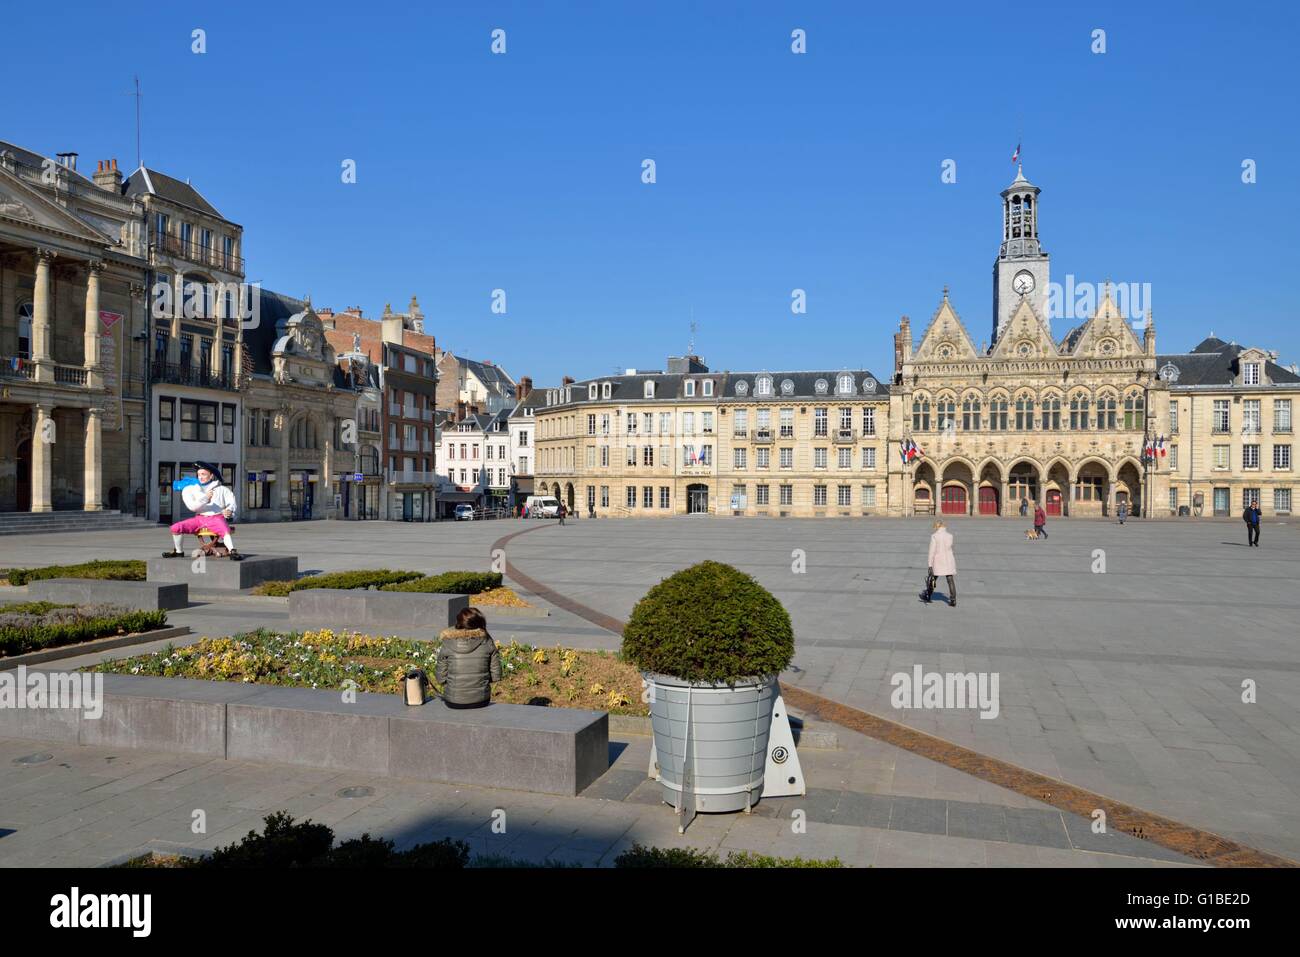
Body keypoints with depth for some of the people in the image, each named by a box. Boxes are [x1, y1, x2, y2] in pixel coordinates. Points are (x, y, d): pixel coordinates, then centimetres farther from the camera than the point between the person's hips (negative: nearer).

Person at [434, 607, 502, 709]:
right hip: (481, 700, 1)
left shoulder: (448, 643, -9)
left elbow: (441, 676, -3)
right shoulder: (487, 642, -8)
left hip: (453, 702, 0)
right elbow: (496, 674, -3)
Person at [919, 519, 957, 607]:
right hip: (949, 562, 2)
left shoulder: (934, 536, -11)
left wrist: (930, 565, -10)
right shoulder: (950, 535, -1)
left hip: (938, 562, -2)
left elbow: (932, 551, -12)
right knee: (951, 581, 4)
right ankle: (953, 600, 2)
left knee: (932, 580, 14)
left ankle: (927, 597, 29)